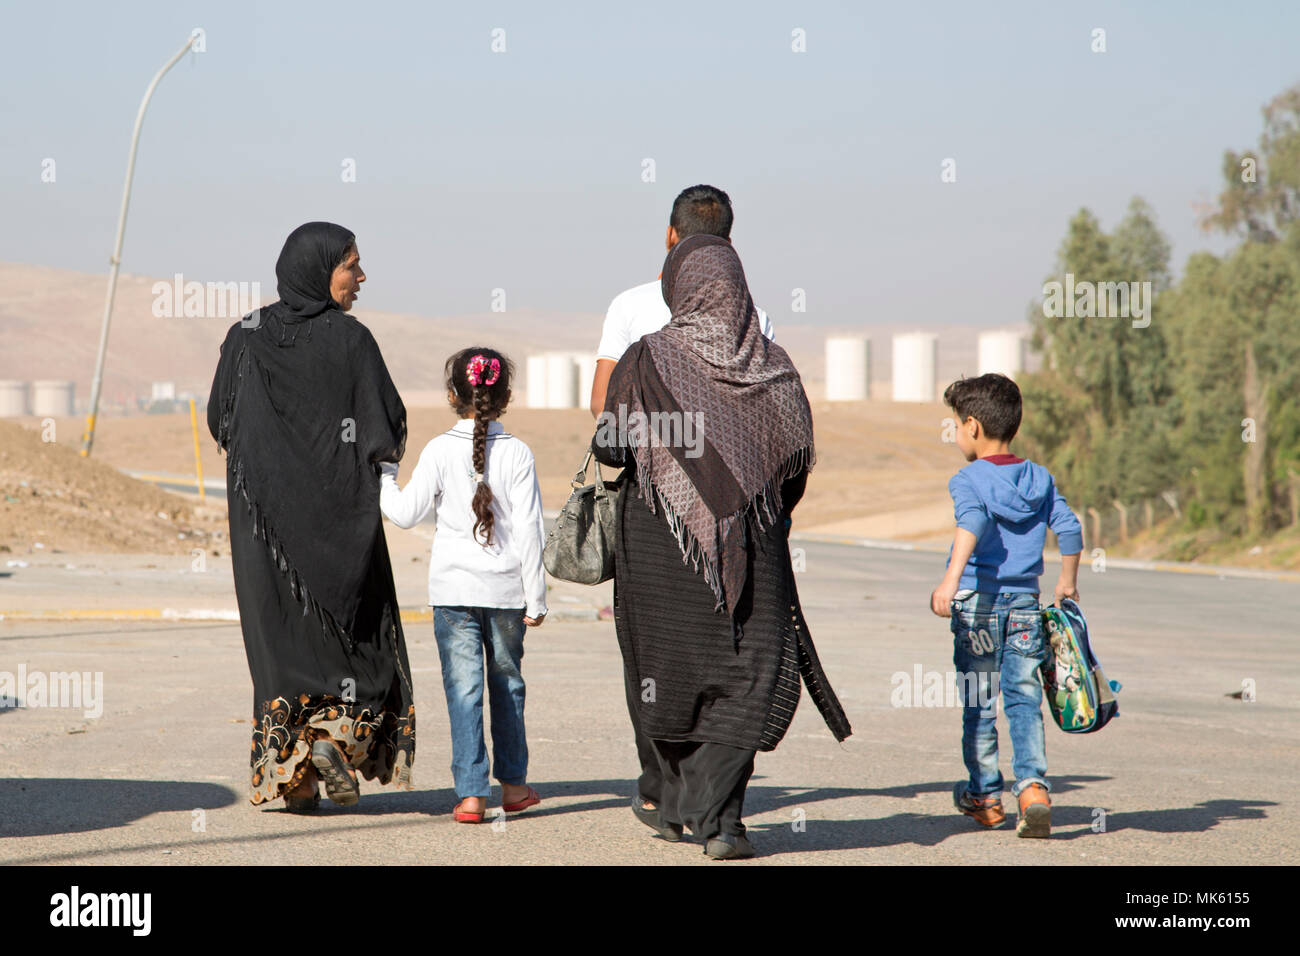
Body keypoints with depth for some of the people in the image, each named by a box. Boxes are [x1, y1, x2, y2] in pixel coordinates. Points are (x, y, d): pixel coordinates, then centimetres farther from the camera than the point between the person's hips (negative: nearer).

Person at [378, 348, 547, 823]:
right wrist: (536, 596, 1)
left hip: (452, 588, -1)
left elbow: (406, 513, -2)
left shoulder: (439, 451, -5)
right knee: (507, 681, 17)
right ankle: (513, 784, 26)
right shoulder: (517, 453, -4)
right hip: (505, 588, 1)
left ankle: (470, 793, -5)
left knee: (463, 688, 0)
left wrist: (383, 476, 16)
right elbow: (530, 529, -4)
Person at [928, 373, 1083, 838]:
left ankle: (985, 796, 17)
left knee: (979, 707, 8)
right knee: (1025, 700, 4)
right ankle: (1033, 786, -13)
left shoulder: (968, 480, -7)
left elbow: (971, 525, -25)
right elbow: (1068, 526, 6)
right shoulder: (1040, 479, 8)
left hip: (978, 603, -3)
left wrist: (951, 579, -37)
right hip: (1025, 600, 3)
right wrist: (1068, 582, 19)